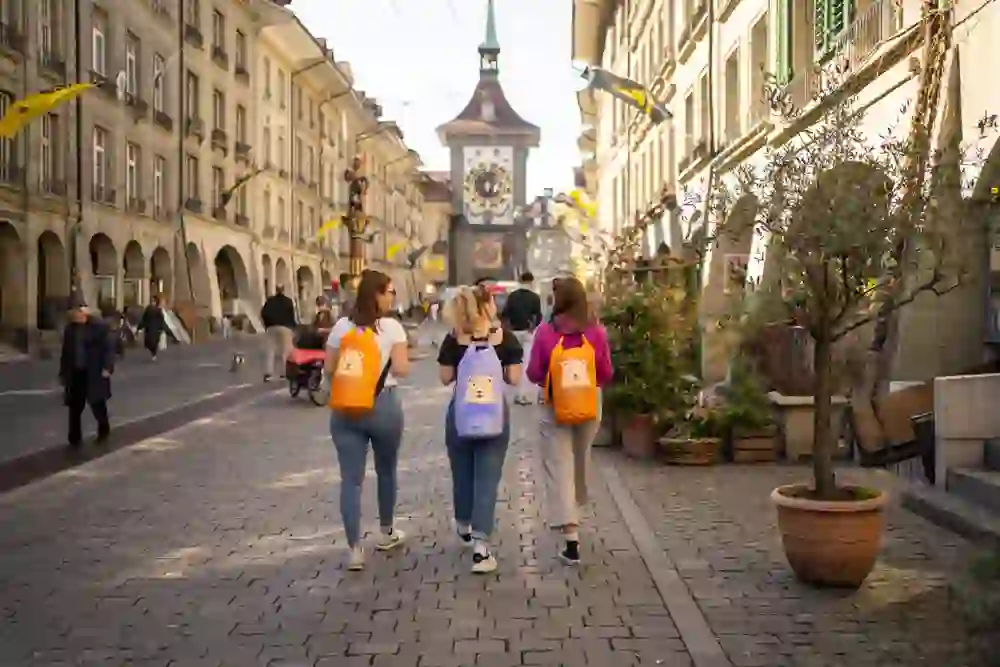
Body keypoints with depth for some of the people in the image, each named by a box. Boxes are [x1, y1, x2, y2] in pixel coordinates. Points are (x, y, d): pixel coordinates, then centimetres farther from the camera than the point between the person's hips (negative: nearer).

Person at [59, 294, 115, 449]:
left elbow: (109, 347, -11)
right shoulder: (69, 328, 8)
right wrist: (63, 373, 12)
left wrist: (107, 367, -20)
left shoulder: (100, 325, -9)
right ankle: (75, 439, 13)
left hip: (94, 373, -5)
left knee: (97, 403, 7)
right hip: (75, 373, 5)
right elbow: (65, 352, 13)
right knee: (74, 407, 5)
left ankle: (104, 430, 31)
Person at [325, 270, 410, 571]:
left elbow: (329, 369, 5)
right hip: (382, 406, -2)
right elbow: (401, 369, -12)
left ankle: (355, 549, -3)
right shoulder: (391, 327, -7)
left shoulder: (341, 326, 4)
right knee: (386, 470, 19)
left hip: (344, 410, 2)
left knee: (351, 478, 2)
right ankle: (387, 533, 35)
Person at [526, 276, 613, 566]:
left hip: (555, 407, -3)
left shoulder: (545, 332, -12)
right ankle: (573, 510, 48)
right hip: (589, 405, 3)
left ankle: (571, 541, -8)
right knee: (580, 461, 25)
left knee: (559, 468, -1)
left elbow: (534, 374, -7)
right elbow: (606, 374, -1)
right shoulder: (596, 331, -7)